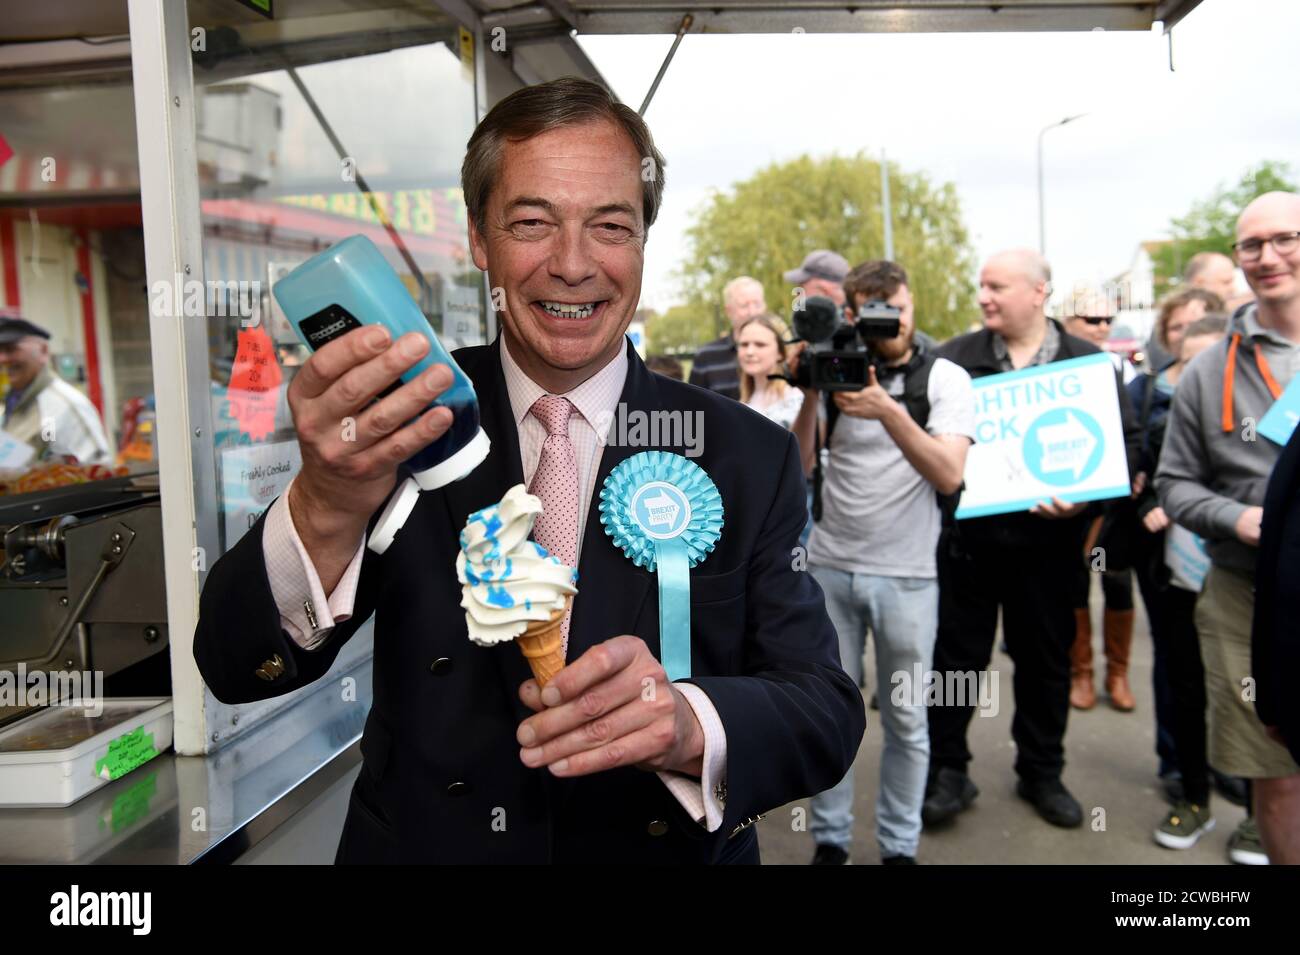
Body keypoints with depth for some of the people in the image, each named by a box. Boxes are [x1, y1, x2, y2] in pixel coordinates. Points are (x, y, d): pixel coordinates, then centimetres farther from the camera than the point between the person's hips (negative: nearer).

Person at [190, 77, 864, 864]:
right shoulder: (400, 426, -6)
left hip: (665, 848, 0)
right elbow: (236, 671, -12)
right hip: (421, 844, 1)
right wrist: (326, 509, -31)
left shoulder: (751, 457, -6)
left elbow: (830, 714, -9)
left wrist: (690, 723, -29)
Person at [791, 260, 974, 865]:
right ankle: (829, 839, 26)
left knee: (905, 718, 9)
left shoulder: (946, 378, -3)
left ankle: (899, 846, 25)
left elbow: (949, 476, -16)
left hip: (906, 574, -1)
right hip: (828, 567, 2)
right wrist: (810, 393, -16)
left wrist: (888, 411, -26)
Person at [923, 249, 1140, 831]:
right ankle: (947, 771, 22)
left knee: (1046, 658, 14)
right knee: (956, 654, 7)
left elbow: (1127, 442, 0)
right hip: (968, 534, 0)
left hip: (1048, 538, 1)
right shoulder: (955, 358, 3)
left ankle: (1041, 773, 31)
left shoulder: (1088, 361, 2)